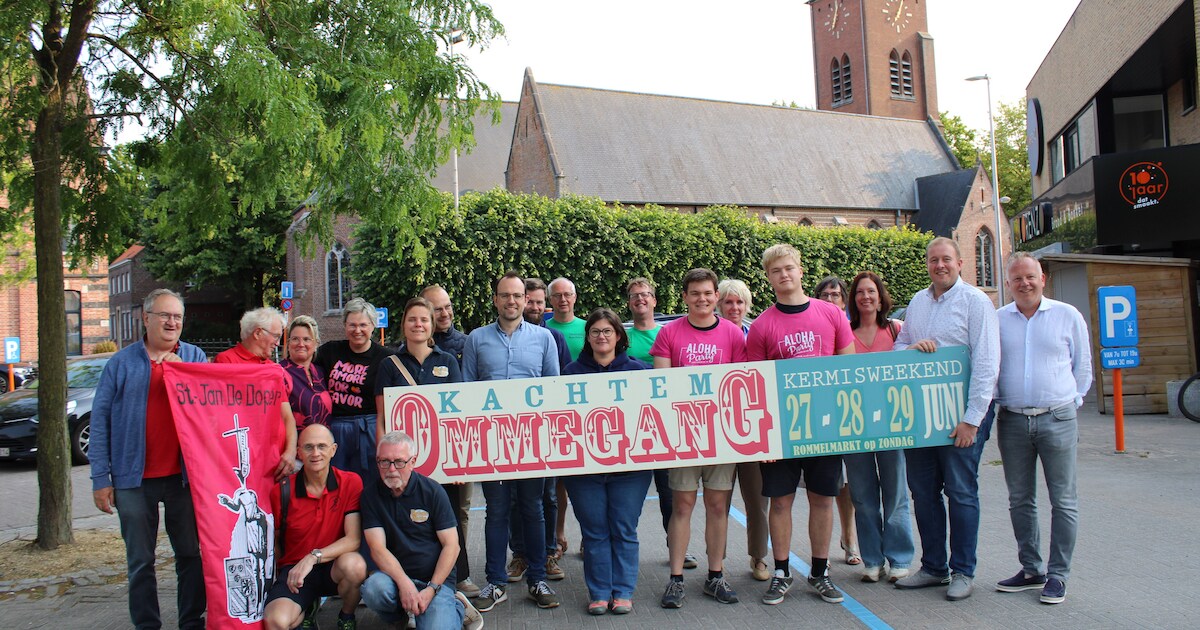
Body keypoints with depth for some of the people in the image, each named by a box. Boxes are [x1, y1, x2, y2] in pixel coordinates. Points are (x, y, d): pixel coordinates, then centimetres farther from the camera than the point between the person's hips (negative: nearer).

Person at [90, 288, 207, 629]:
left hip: (183, 475, 1)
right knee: (140, 561, 10)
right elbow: (100, 420, 1)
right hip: (135, 479, 0)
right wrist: (100, 478, -4)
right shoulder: (122, 362, 3)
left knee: (191, 554, 9)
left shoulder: (195, 358, 6)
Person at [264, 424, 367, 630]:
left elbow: (354, 539, -15)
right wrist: (271, 575, -3)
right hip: (294, 569, 0)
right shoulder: (282, 491, -5)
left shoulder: (351, 483, -9)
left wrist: (314, 556, -25)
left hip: (334, 567, 0)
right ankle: (308, 608, 12)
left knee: (354, 565, -36)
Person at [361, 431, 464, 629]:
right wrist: (404, 583, -23)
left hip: (436, 578, -2)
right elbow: (377, 548, -9)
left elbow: (451, 545, -5)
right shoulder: (371, 496, -1)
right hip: (395, 575, 2)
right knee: (373, 589, -32)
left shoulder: (433, 492, -5)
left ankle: (453, 608, 10)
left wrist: (432, 589, -15)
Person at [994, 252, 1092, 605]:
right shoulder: (997, 320, 5)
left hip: (1057, 419, -2)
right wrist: (993, 402, 6)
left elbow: (1082, 365, 10)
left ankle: (1058, 574, 12)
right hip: (1012, 421, 2)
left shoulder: (1067, 316, 3)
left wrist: (1071, 402, 7)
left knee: (1063, 500, 2)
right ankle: (1031, 569, 22)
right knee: (1020, 500, 9)